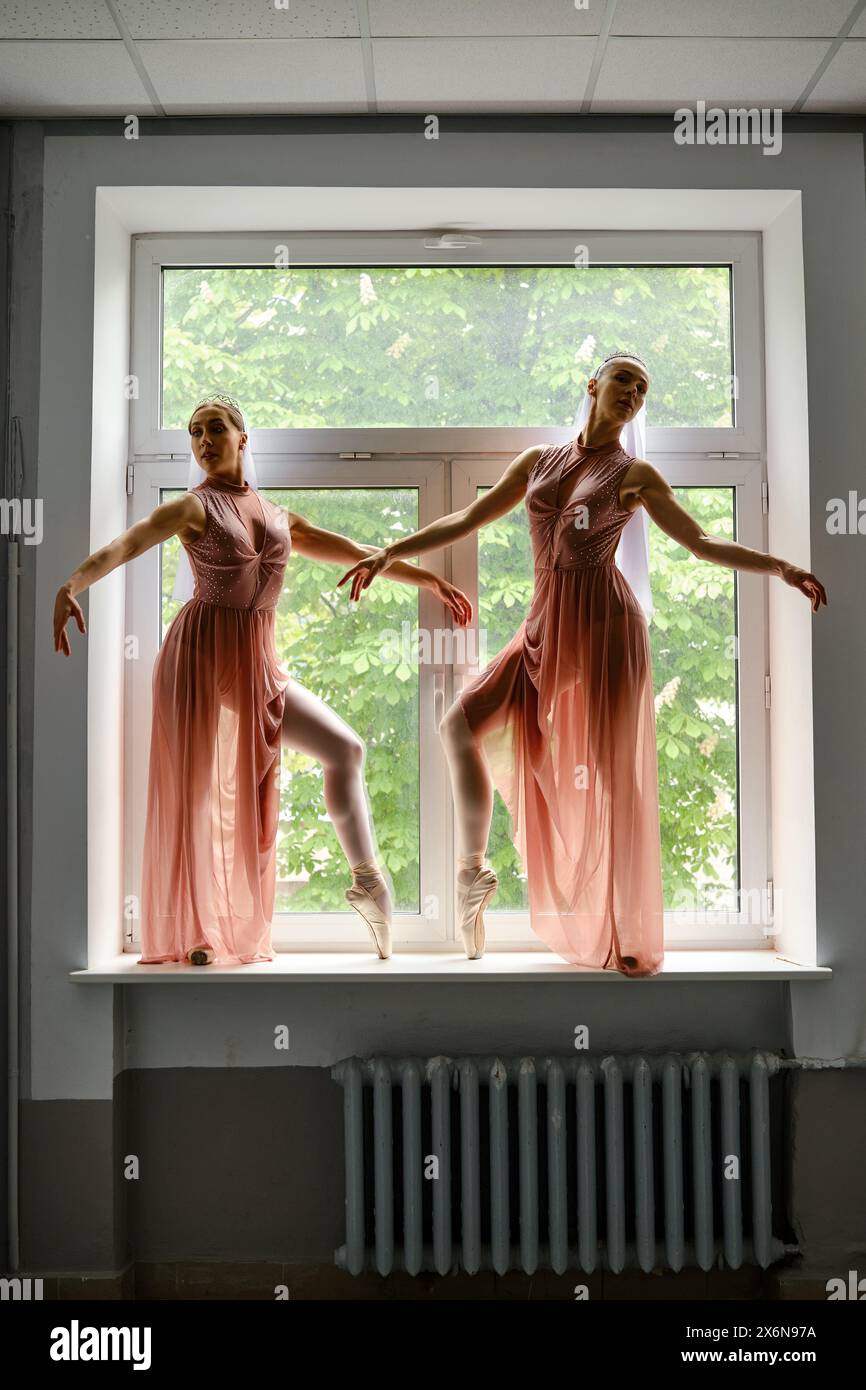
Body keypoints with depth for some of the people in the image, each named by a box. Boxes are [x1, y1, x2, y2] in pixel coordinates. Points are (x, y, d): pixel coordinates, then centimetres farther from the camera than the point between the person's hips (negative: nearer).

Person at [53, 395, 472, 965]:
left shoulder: (276, 514, 15)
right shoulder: (195, 507, -2)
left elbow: (353, 551, 20)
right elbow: (124, 546, -19)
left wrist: (429, 579, 21)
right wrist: (70, 585, -38)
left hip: (258, 662, 5)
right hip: (201, 655, -5)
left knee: (345, 748, -2)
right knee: (196, 787, -5)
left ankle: (367, 878, 10)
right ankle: (192, 934, 5)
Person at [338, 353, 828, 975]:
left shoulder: (636, 474, 6)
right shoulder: (539, 460, 15)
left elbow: (701, 542, 7)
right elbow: (469, 519, 16)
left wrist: (781, 567, -3)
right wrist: (390, 553, 10)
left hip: (604, 623, -4)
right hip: (546, 627, 4)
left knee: (611, 775, -5)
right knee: (462, 723, -9)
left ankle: (633, 940, 3)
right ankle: (474, 870, 6)